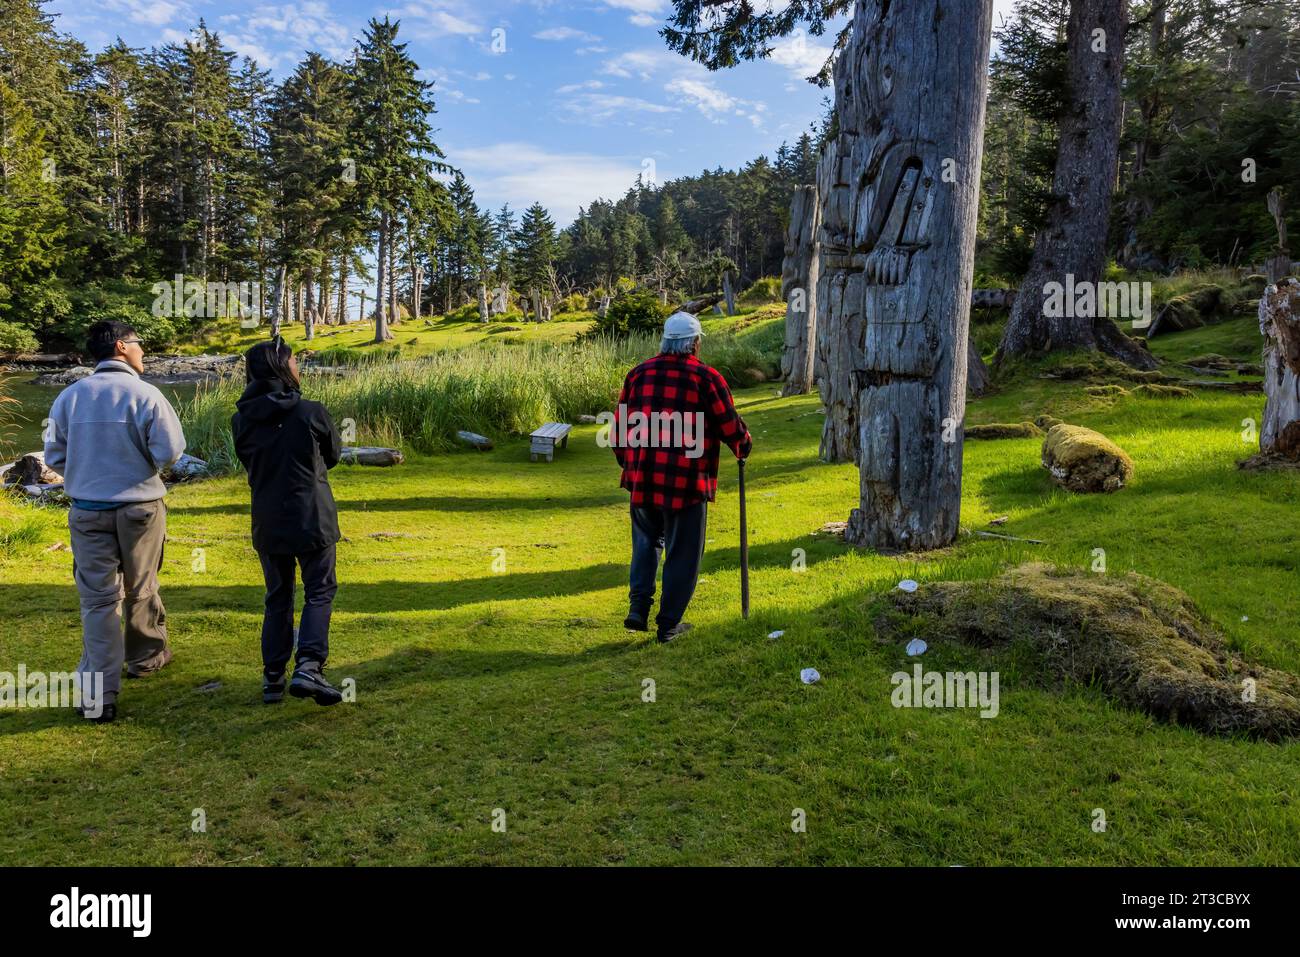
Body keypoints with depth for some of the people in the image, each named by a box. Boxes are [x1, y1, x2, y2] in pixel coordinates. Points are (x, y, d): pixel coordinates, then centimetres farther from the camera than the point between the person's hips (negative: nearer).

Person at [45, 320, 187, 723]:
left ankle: (98, 693, 2)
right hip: (140, 508, -2)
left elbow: (54, 456, 3)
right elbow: (169, 451, -15)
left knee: (97, 599, 5)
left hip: (87, 510, 2)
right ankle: (146, 655, 38)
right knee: (141, 590, 18)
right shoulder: (144, 394, -13)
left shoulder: (69, 397, -2)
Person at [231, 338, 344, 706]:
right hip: (312, 519, -4)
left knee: (278, 598, 15)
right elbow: (333, 455, 4)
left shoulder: (241, 420, -1)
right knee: (319, 592, 6)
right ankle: (308, 668, -8)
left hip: (267, 523, 4)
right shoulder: (311, 412, -11)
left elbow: (248, 462, 12)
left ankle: (273, 678, 18)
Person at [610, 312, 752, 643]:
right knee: (682, 553, 10)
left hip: (642, 479, 4)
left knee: (646, 542, 24)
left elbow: (619, 428, 12)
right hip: (686, 483, -4)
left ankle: (638, 607, 14)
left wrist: (629, 465, 27)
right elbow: (730, 427, -1)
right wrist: (744, 447, 21)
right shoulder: (707, 378, -5)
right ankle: (668, 624, 16)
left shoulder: (639, 374, 7)